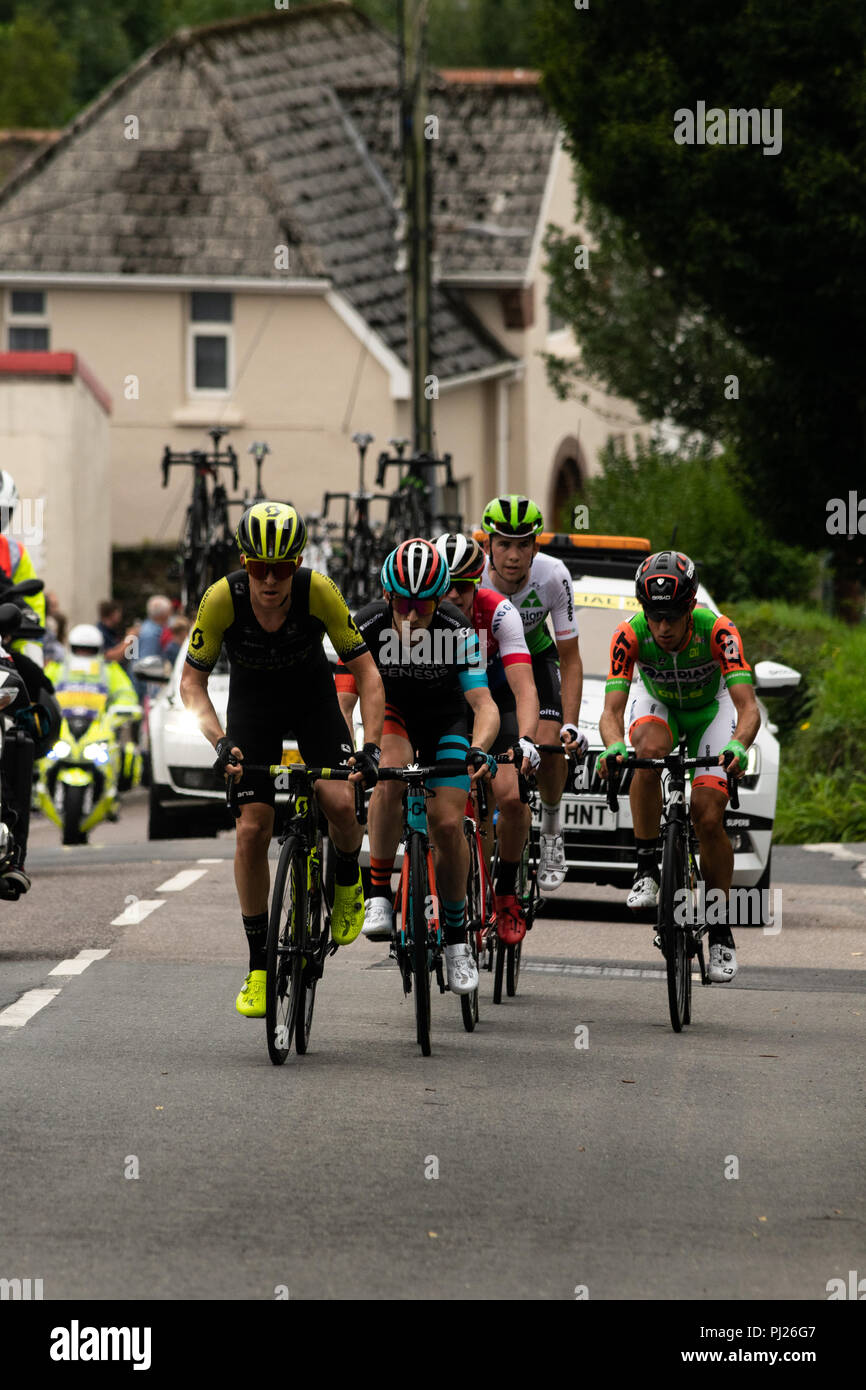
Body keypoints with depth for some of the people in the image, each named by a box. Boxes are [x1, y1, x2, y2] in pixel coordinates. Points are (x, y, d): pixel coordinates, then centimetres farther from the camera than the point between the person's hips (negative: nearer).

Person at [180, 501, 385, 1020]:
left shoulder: (319, 592, -30)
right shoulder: (222, 599, -29)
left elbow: (367, 671, -22)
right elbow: (192, 680, -19)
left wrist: (371, 746, -33)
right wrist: (220, 742, -34)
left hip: (313, 695, 0)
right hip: (253, 701, 0)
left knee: (340, 803, -22)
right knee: (253, 829, -10)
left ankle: (348, 881, 13)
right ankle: (259, 965, 1)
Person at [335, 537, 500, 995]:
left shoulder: (457, 633, -28)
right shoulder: (365, 628, -27)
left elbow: (484, 703, -33)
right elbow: (342, 701, -29)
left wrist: (478, 749, -52)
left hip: (445, 720, 0)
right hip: (391, 713, 0)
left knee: (447, 824, -14)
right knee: (390, 775, -34)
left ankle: (455, 935, 7)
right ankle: (379, 896, -24)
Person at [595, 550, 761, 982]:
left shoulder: (717, 630, -35)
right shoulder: (630, 635, -32)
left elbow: (748, 707, -41)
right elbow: (611, 711, -36)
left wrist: (738, 745, -61)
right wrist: (613, 747, -58)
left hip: (710, 709, -1)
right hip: (656, 702, 1)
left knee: (708, 817, -13)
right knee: (649, 752, -36)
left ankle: (721, 931, 3)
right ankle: (646, 869, -23)